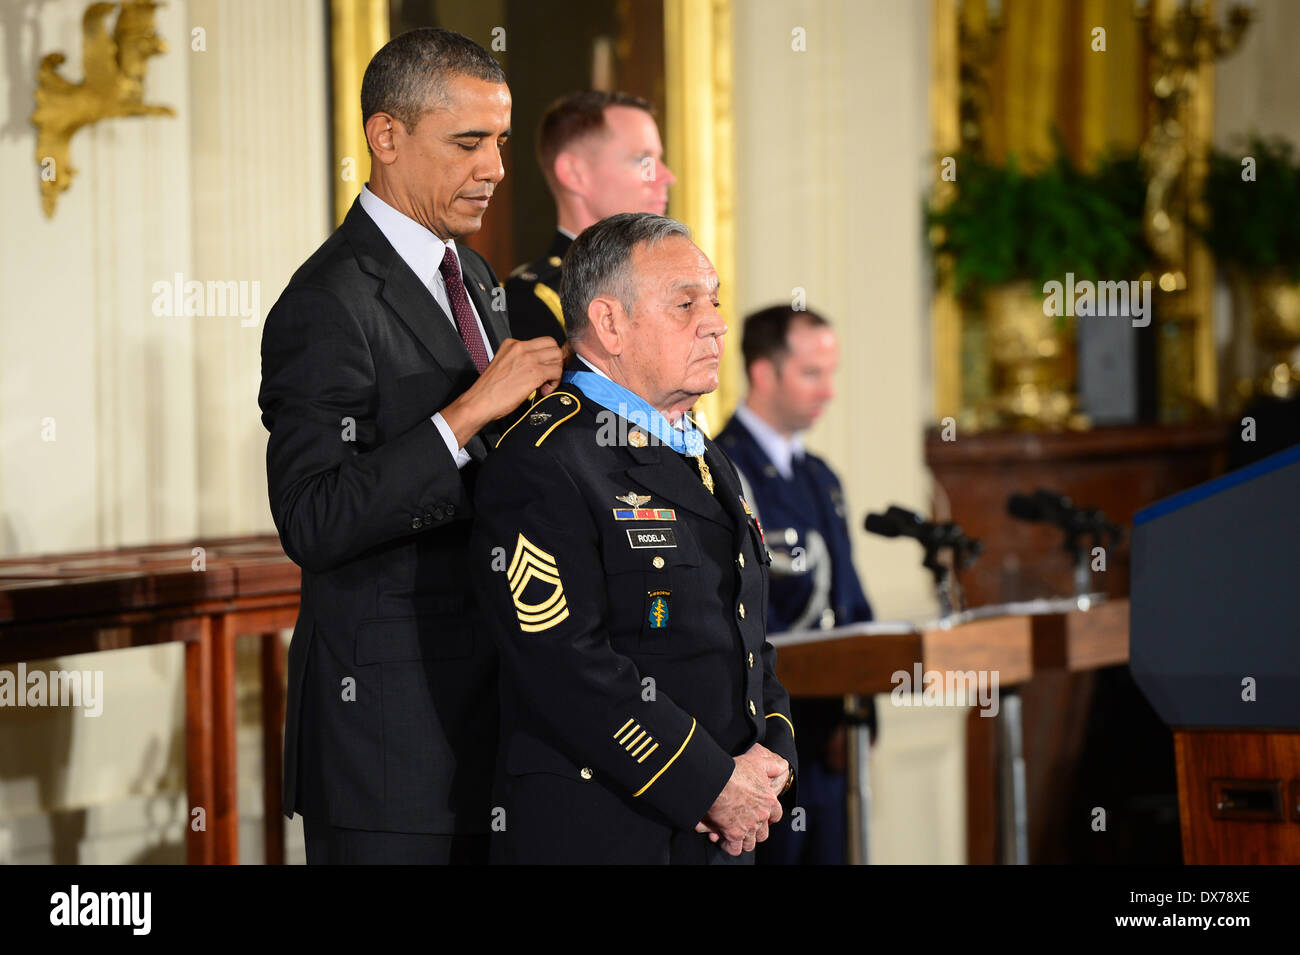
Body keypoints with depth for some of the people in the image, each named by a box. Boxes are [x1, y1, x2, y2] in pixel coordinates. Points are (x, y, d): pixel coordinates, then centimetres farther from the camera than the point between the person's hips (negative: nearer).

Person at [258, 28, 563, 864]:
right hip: (390, 714, -8)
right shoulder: (330, 304, -14)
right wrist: (471, 412, -26)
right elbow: (313, 523, -24)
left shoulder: (469, 275, 15)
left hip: (486, 692, 8)